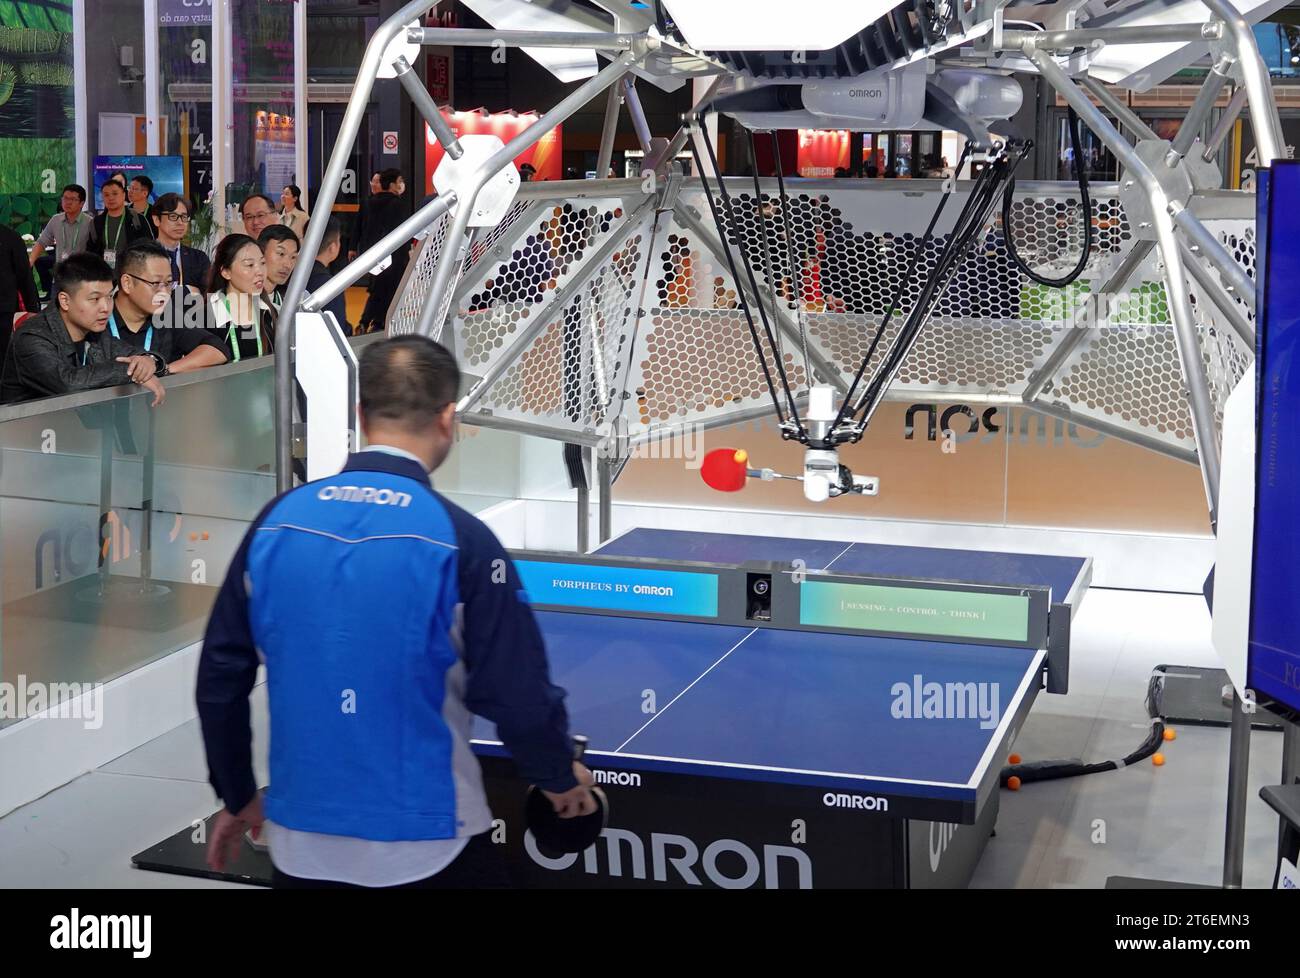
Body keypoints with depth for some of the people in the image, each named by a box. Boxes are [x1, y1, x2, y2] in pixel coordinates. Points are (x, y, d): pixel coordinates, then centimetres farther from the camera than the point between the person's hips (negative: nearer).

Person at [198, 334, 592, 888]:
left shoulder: (276, 521, -3)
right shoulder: (459, 539, -15)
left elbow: (220, 679, 4)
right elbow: (517, 692, -12)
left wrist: (237, 797, 19)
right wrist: (560, 776, 8)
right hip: (427, 847, -3)